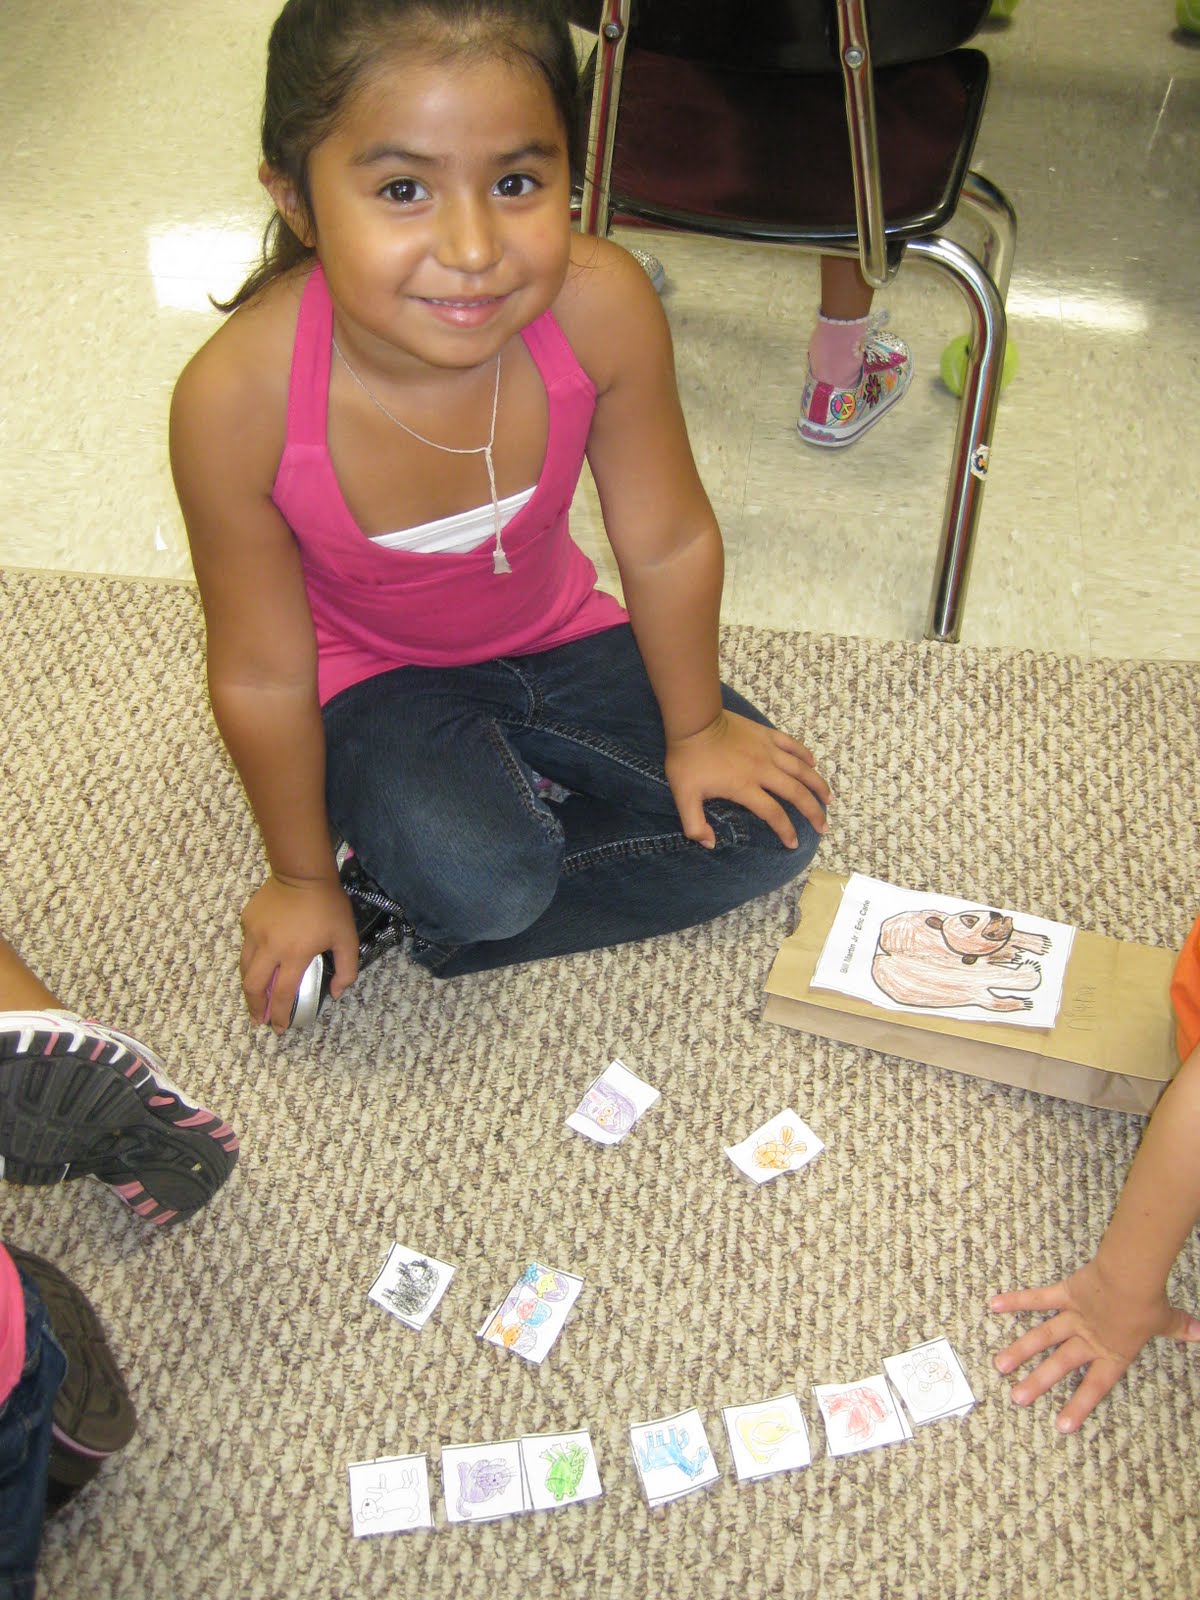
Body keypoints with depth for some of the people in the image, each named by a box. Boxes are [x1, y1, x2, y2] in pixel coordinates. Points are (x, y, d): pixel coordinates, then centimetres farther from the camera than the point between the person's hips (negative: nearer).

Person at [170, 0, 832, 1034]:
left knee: (773, 831, -4)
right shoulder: (238, 399, -33)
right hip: (369, 676, -4)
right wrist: (302, 880, -5)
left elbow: (668, 544, -13)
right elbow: (264, 675, -19)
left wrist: (693, 731, 1)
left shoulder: (601, 308, -30)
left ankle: (394, 912, 0)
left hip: (553, 638, 4)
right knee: (483, 879, -32)